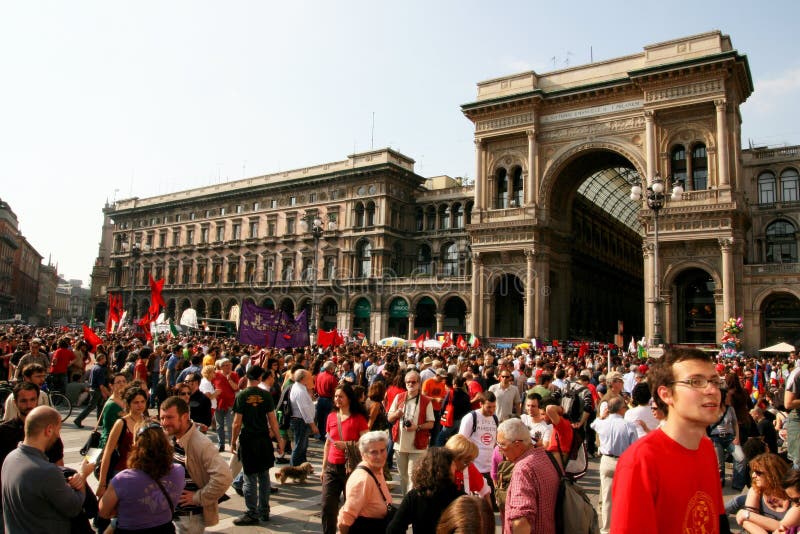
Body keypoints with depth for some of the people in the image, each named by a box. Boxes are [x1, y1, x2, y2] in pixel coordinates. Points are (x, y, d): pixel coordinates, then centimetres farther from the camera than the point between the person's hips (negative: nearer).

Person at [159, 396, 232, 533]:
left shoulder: (200, 444, -26)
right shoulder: (171, 439, 0)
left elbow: (223, 477, -34)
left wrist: (198, 498, -24)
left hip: (191, 517, -8)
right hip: (171, 512, 8)